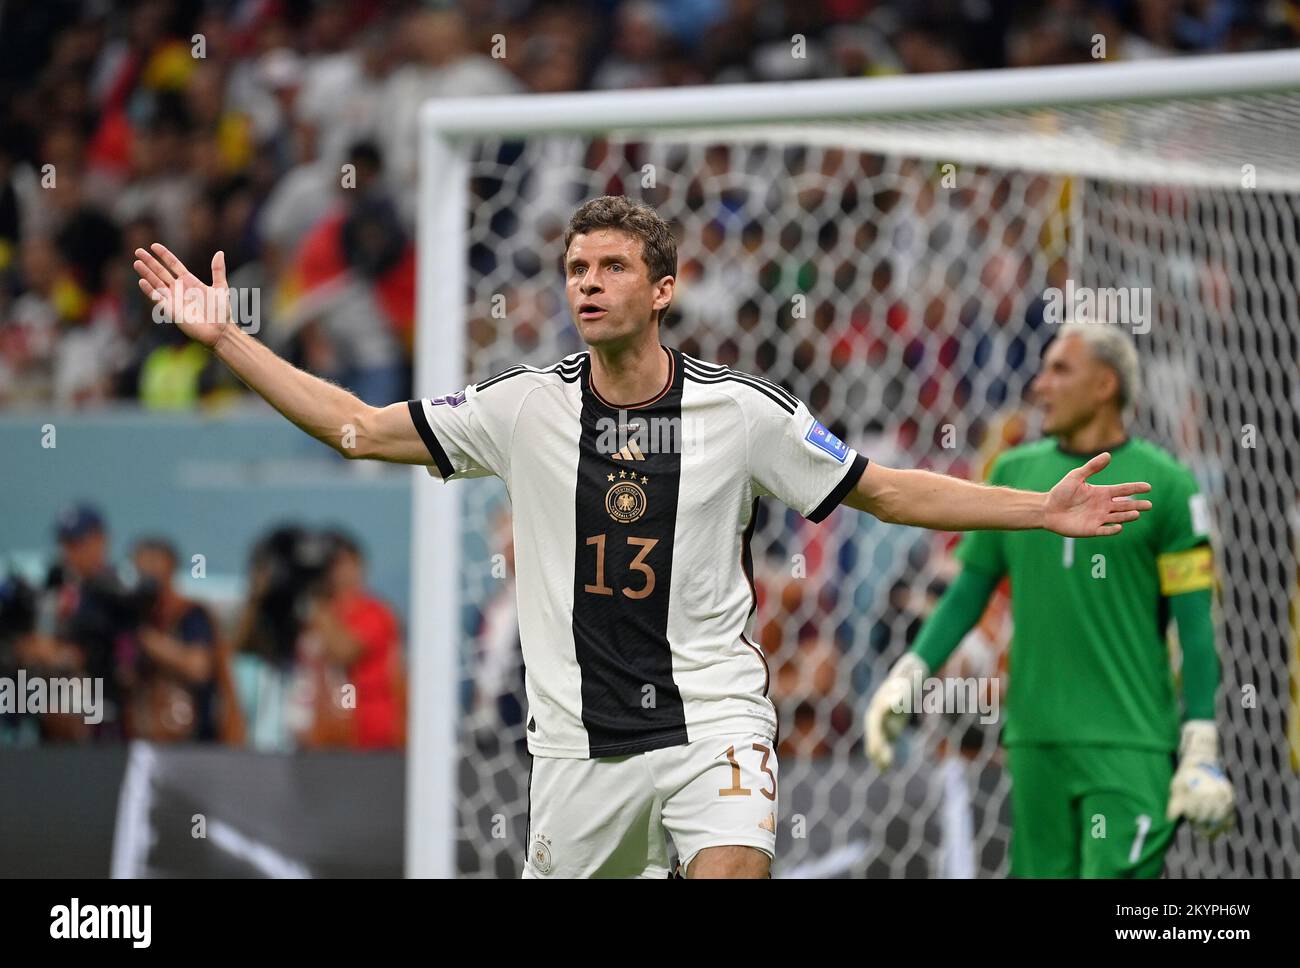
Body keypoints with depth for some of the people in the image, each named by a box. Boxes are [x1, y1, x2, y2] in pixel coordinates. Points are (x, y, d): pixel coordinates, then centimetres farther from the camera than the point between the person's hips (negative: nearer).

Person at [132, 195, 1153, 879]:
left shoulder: (742, 410, -3)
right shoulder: (523, 406, 0)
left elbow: (886, 490, 5)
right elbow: (357, 427, 6)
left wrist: (1044, 509, -2)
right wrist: (225, 337, 1)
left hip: (712, 712, -2)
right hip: (579, 733, 2)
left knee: (734, 868, -25)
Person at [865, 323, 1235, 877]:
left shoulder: (1165, 485, -1)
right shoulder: (1015, 473, 12)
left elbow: (1194, 624, -1)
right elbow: (970, 590, 18)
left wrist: (1201, 752, -6)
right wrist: (907, 676, 5)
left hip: (1130, 746, -4)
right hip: (1034, 739, 4)